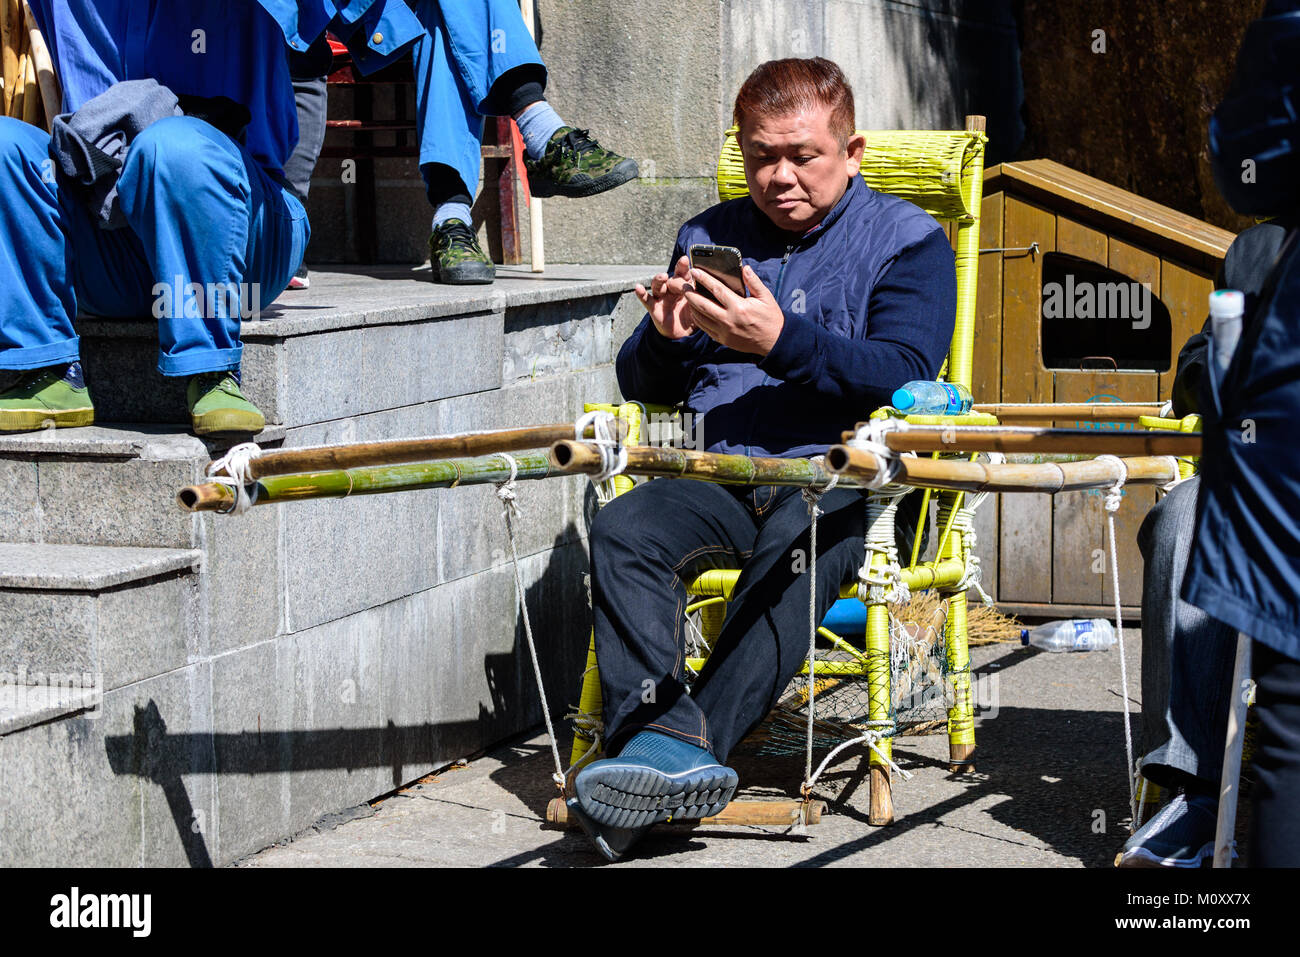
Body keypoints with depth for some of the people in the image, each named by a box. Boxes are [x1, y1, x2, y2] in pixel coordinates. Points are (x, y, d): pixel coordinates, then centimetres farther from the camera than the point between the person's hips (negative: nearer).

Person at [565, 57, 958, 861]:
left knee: (795, 550, -38)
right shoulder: (709, 237, 22)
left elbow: (903, 374, -7)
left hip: (842, 479, -4)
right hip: (718, 478, 4)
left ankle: (683, 739, -48)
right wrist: (665, 336, -5)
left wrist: (782, 341, -20)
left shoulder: (905, 241, 9)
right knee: (624, 529, -28)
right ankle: (671, 749, -44)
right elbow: (644, 388, 19)